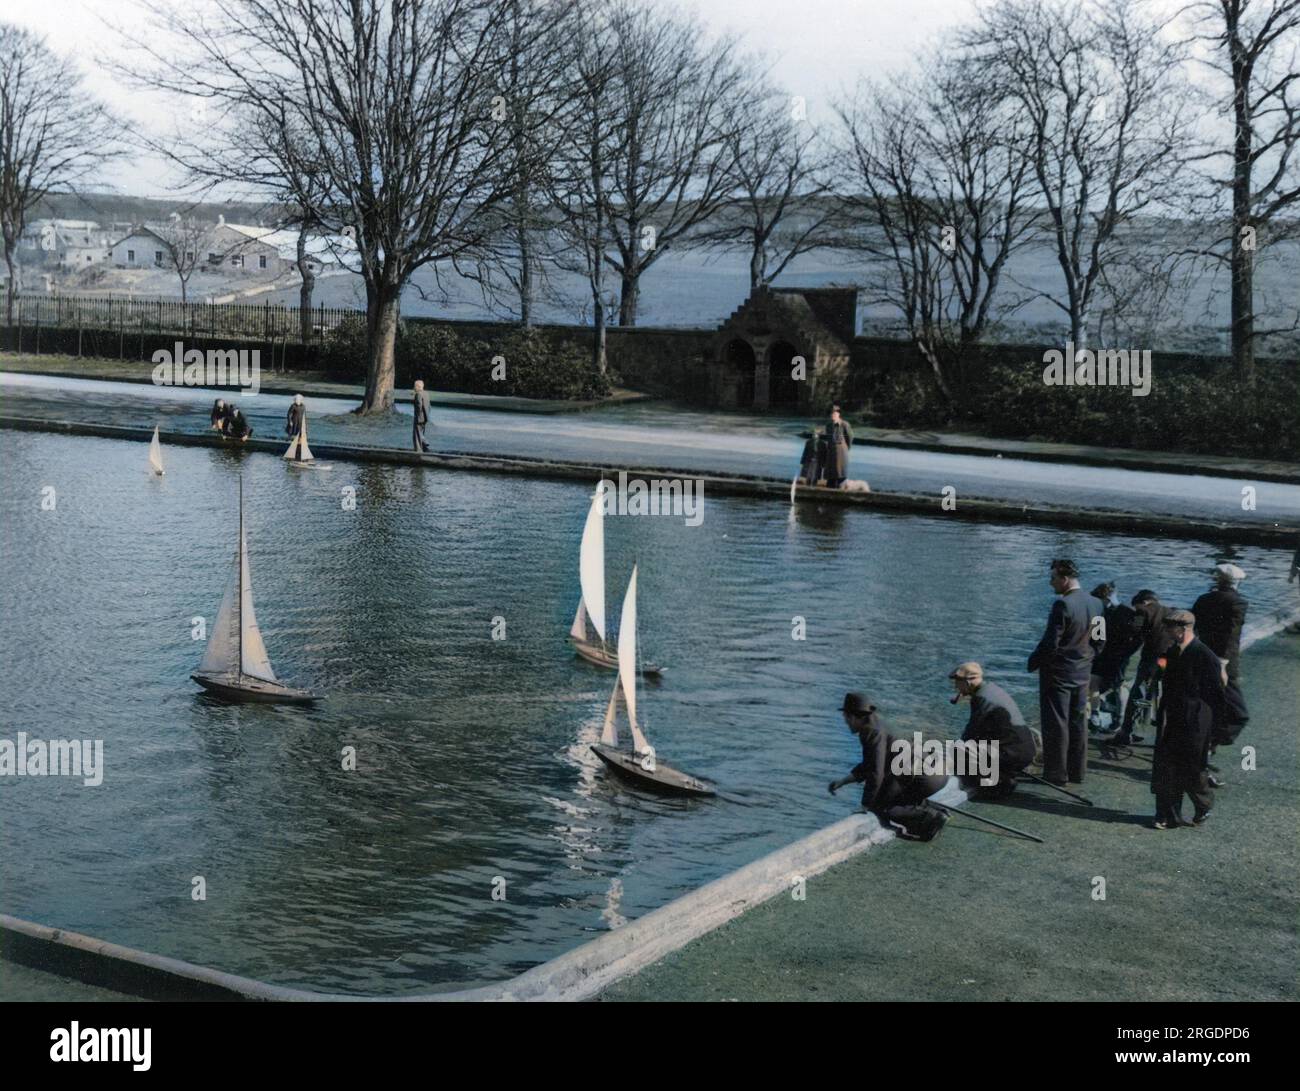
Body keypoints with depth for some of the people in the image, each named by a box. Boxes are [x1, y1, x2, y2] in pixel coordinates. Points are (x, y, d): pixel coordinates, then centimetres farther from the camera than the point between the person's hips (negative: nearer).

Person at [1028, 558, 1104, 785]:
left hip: (1057, 673, -7)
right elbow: (1100, 641, 10)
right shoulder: (1095, 604, 3)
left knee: (1055, 724, 1)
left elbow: (1050, 643, -21)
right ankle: (1077, 772, 20)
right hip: (1082, 673, 7)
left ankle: (1056, 773, 6)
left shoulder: (1062, 605, -21)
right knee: (1078, 723, 14)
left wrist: (1033, 663, -7)